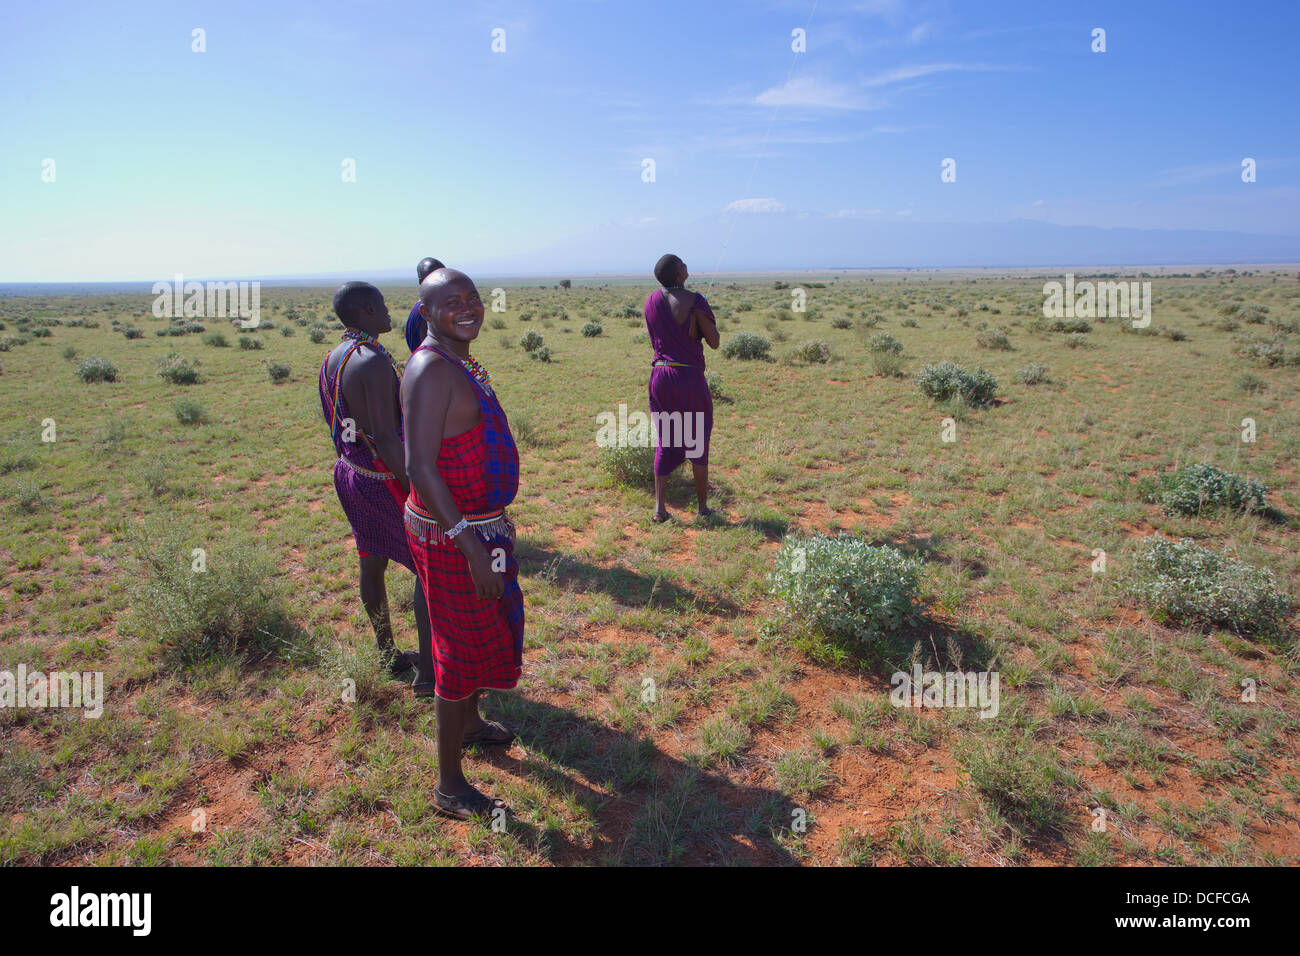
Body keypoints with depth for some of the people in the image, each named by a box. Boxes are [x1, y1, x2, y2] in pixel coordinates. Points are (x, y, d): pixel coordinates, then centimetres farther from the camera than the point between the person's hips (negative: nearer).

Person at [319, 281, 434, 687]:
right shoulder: (375, 363, -23)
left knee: (372, 564, 17)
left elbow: (337, 424, 14)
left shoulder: (331, 360, 7)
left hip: (349, 472, 9)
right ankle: (427, 668, 10)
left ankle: (387, 654, 33)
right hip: (385, 480, -9)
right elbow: (386, 439, -26)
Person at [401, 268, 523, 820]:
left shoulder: (461, 366, 9)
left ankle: (470, 722, 50)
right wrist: (470, 544, -35)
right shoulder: (431, 371, -23)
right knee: (463, 650, 1)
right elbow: (420, 467, -31)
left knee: (490, 629, 26)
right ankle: (449, 785, 18)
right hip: (453, 538, -10)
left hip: (478, 525, 10)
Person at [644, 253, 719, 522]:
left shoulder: (651, 300, 6)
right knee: (698, 441, 10)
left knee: (664, 442, 12)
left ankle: (659, 507, 6)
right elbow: (714, 342, -7)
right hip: (690, 378, -5)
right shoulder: (695, 302, -12)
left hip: (660, 374, 5)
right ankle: (703, 506, 19)